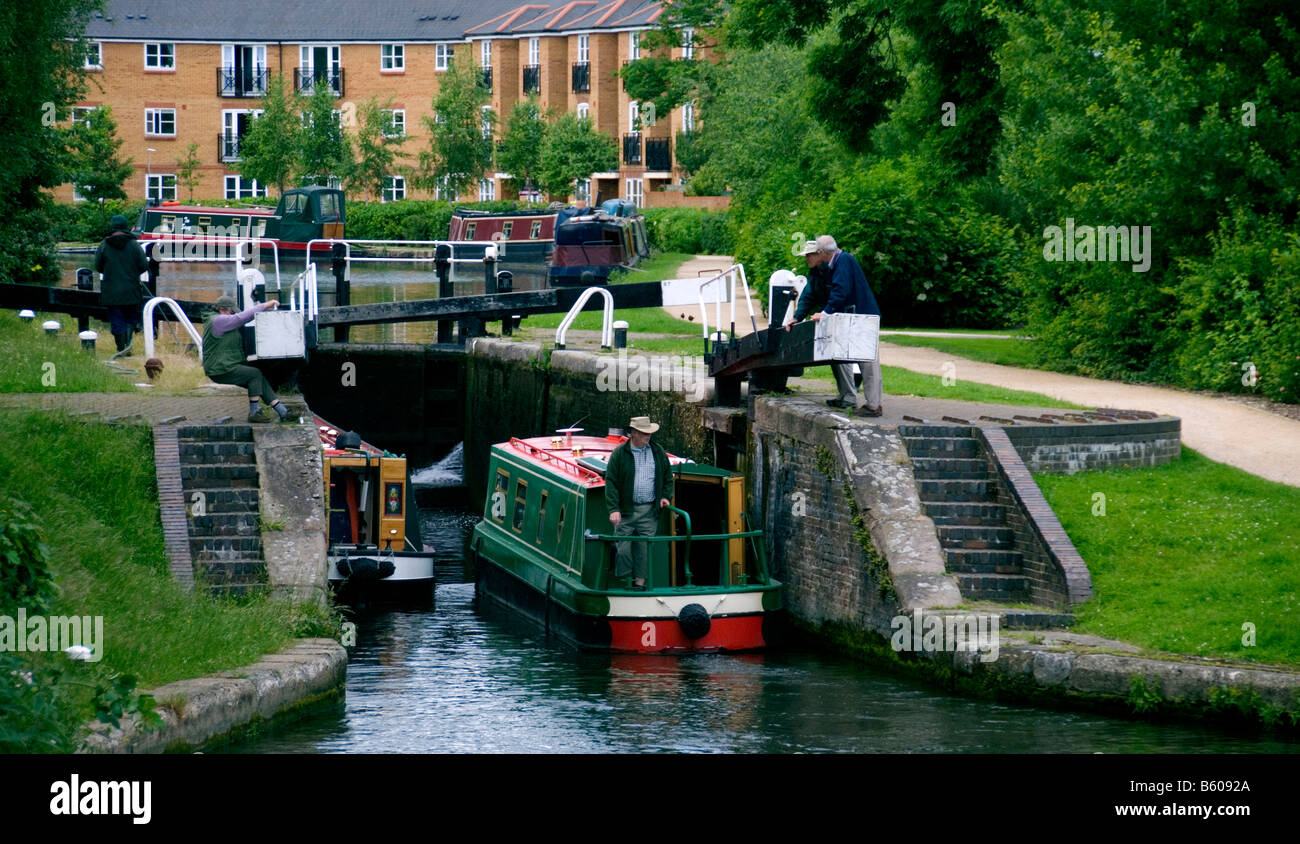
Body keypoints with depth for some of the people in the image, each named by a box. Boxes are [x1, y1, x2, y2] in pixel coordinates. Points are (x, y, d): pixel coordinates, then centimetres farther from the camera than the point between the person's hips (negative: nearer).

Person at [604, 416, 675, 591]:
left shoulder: (658, 452, 10)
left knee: (644, 548, 3)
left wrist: (666, 497, 6)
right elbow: (611, 483, -4)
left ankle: (640, 581, 11)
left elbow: (668, 477, 21)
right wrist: (614, 509, -13)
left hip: (649, 511, 2)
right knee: (624, 548, -4)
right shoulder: (619, 454, -1)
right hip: (626, 510, -2)